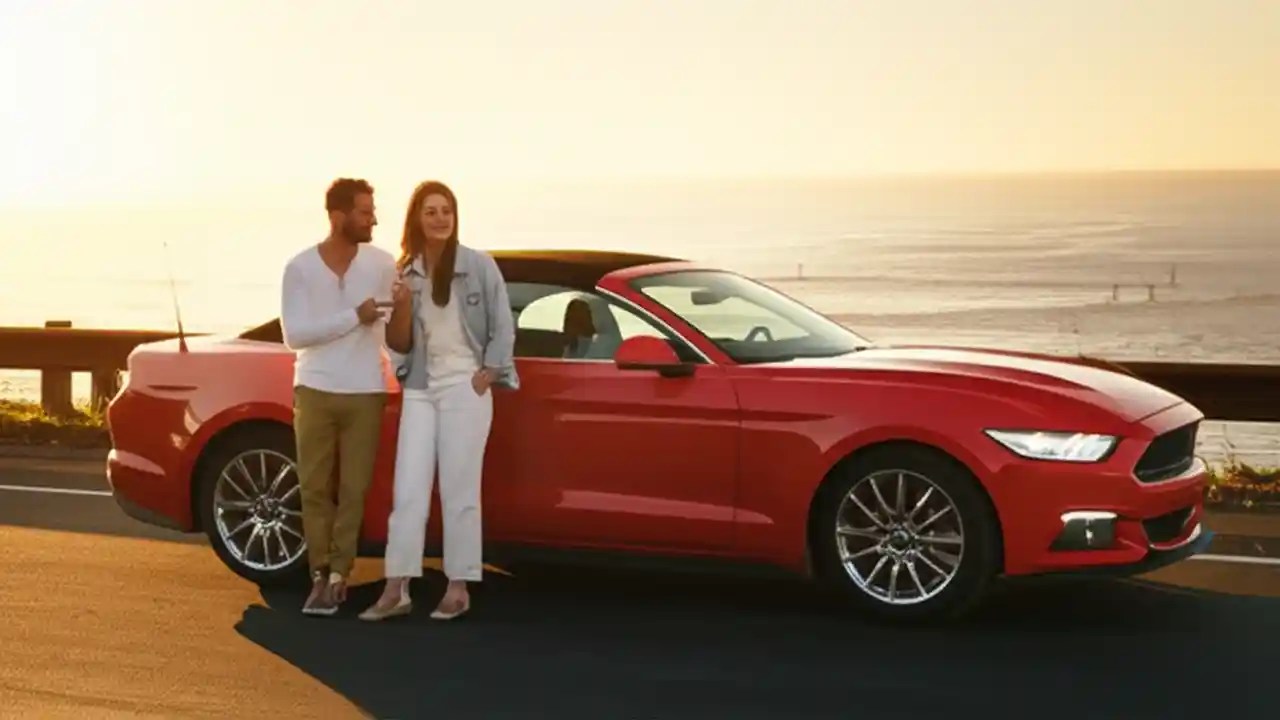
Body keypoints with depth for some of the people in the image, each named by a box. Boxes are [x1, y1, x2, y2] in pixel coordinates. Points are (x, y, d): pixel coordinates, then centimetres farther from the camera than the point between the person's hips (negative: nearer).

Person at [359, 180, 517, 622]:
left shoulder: (479, 266, -3)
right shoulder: (405, 273, 6)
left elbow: (503, 328, -1)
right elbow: (398, 344, 7)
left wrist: (486, 376, -9)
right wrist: (402, 303, -10)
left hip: (465, 388, -4)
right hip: (420, 390, 4)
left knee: (459, 491, -1)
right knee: (407, 489, 1)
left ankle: (458, 589, 6)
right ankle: (396, 590, 2)